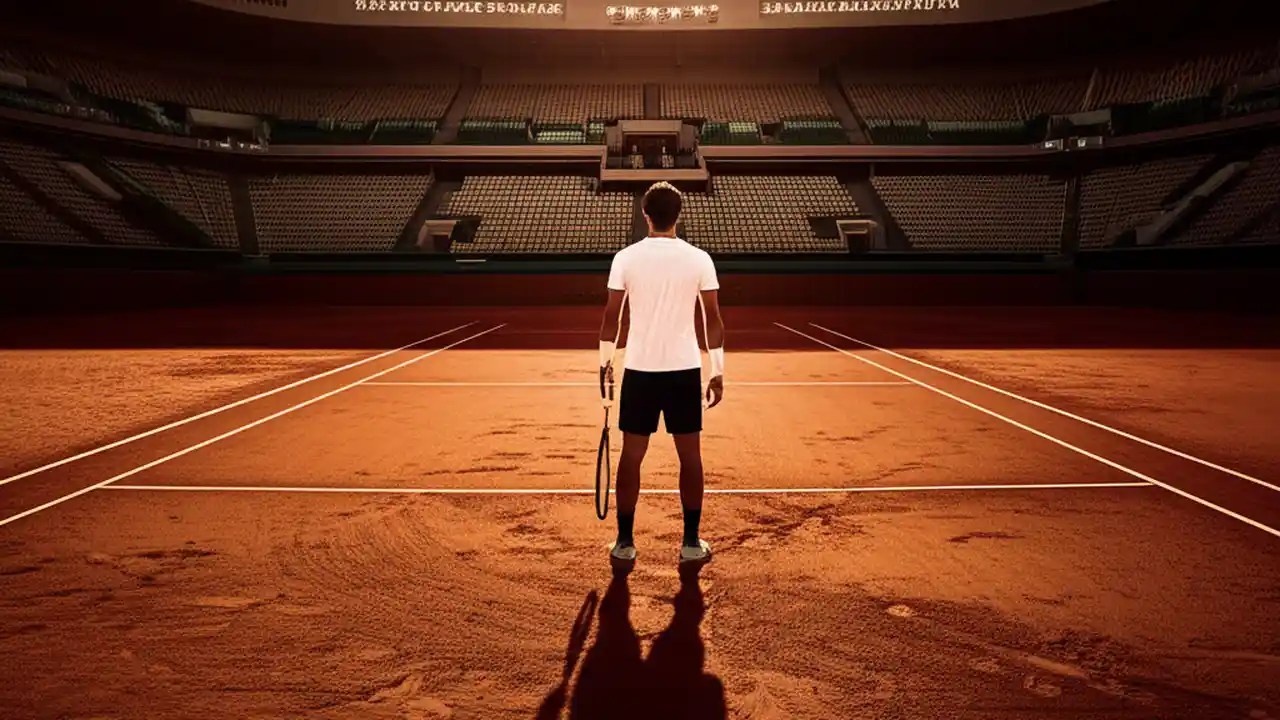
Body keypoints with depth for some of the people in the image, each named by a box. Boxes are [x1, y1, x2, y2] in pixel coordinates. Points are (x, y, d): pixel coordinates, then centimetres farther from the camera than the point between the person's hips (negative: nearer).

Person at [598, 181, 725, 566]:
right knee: (690, 456, 9)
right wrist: (718, 372, 4)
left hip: (640, 369, 0)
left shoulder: (626, 258, -4)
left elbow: (611, 316, -2)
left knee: (631, 455, 9)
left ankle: (624, 542, 15)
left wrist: (604, 361, 11)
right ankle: (691, 543, 15)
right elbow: (713, 319, -3)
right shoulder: (699, 259, -3)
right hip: (685, 369, 0)